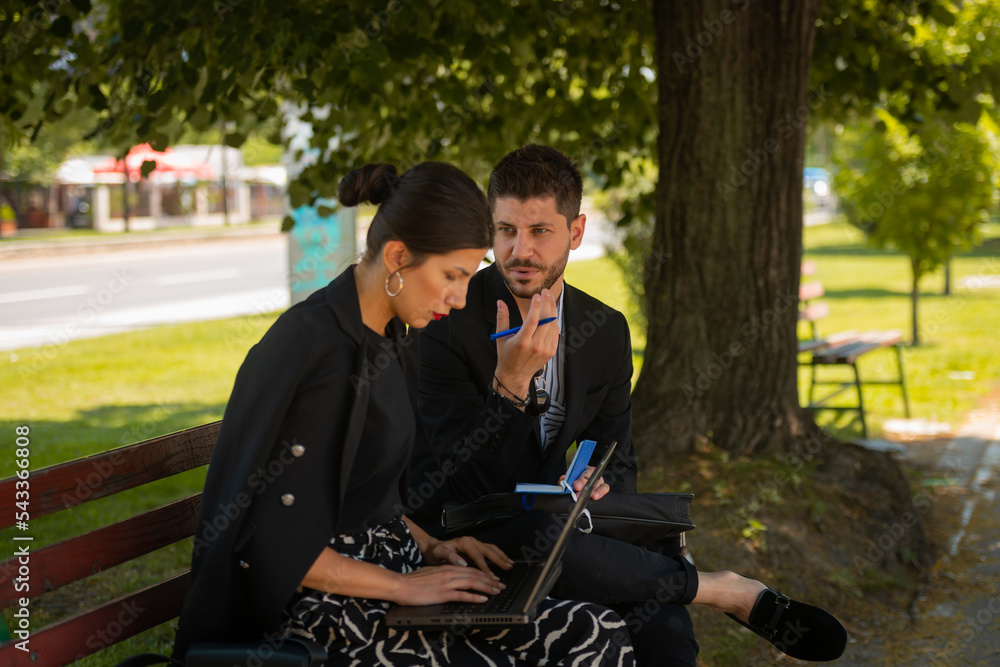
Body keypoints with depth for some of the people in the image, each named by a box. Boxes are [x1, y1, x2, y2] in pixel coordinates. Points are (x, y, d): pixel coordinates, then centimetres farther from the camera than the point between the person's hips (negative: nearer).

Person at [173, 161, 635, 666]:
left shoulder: (395, 341, 10)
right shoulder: (307, 343, -18)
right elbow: (269, 541, -19)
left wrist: (427, 547, 6)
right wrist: (403, 585, -17)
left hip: (395, 573, 9)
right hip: (321, 609, -9)